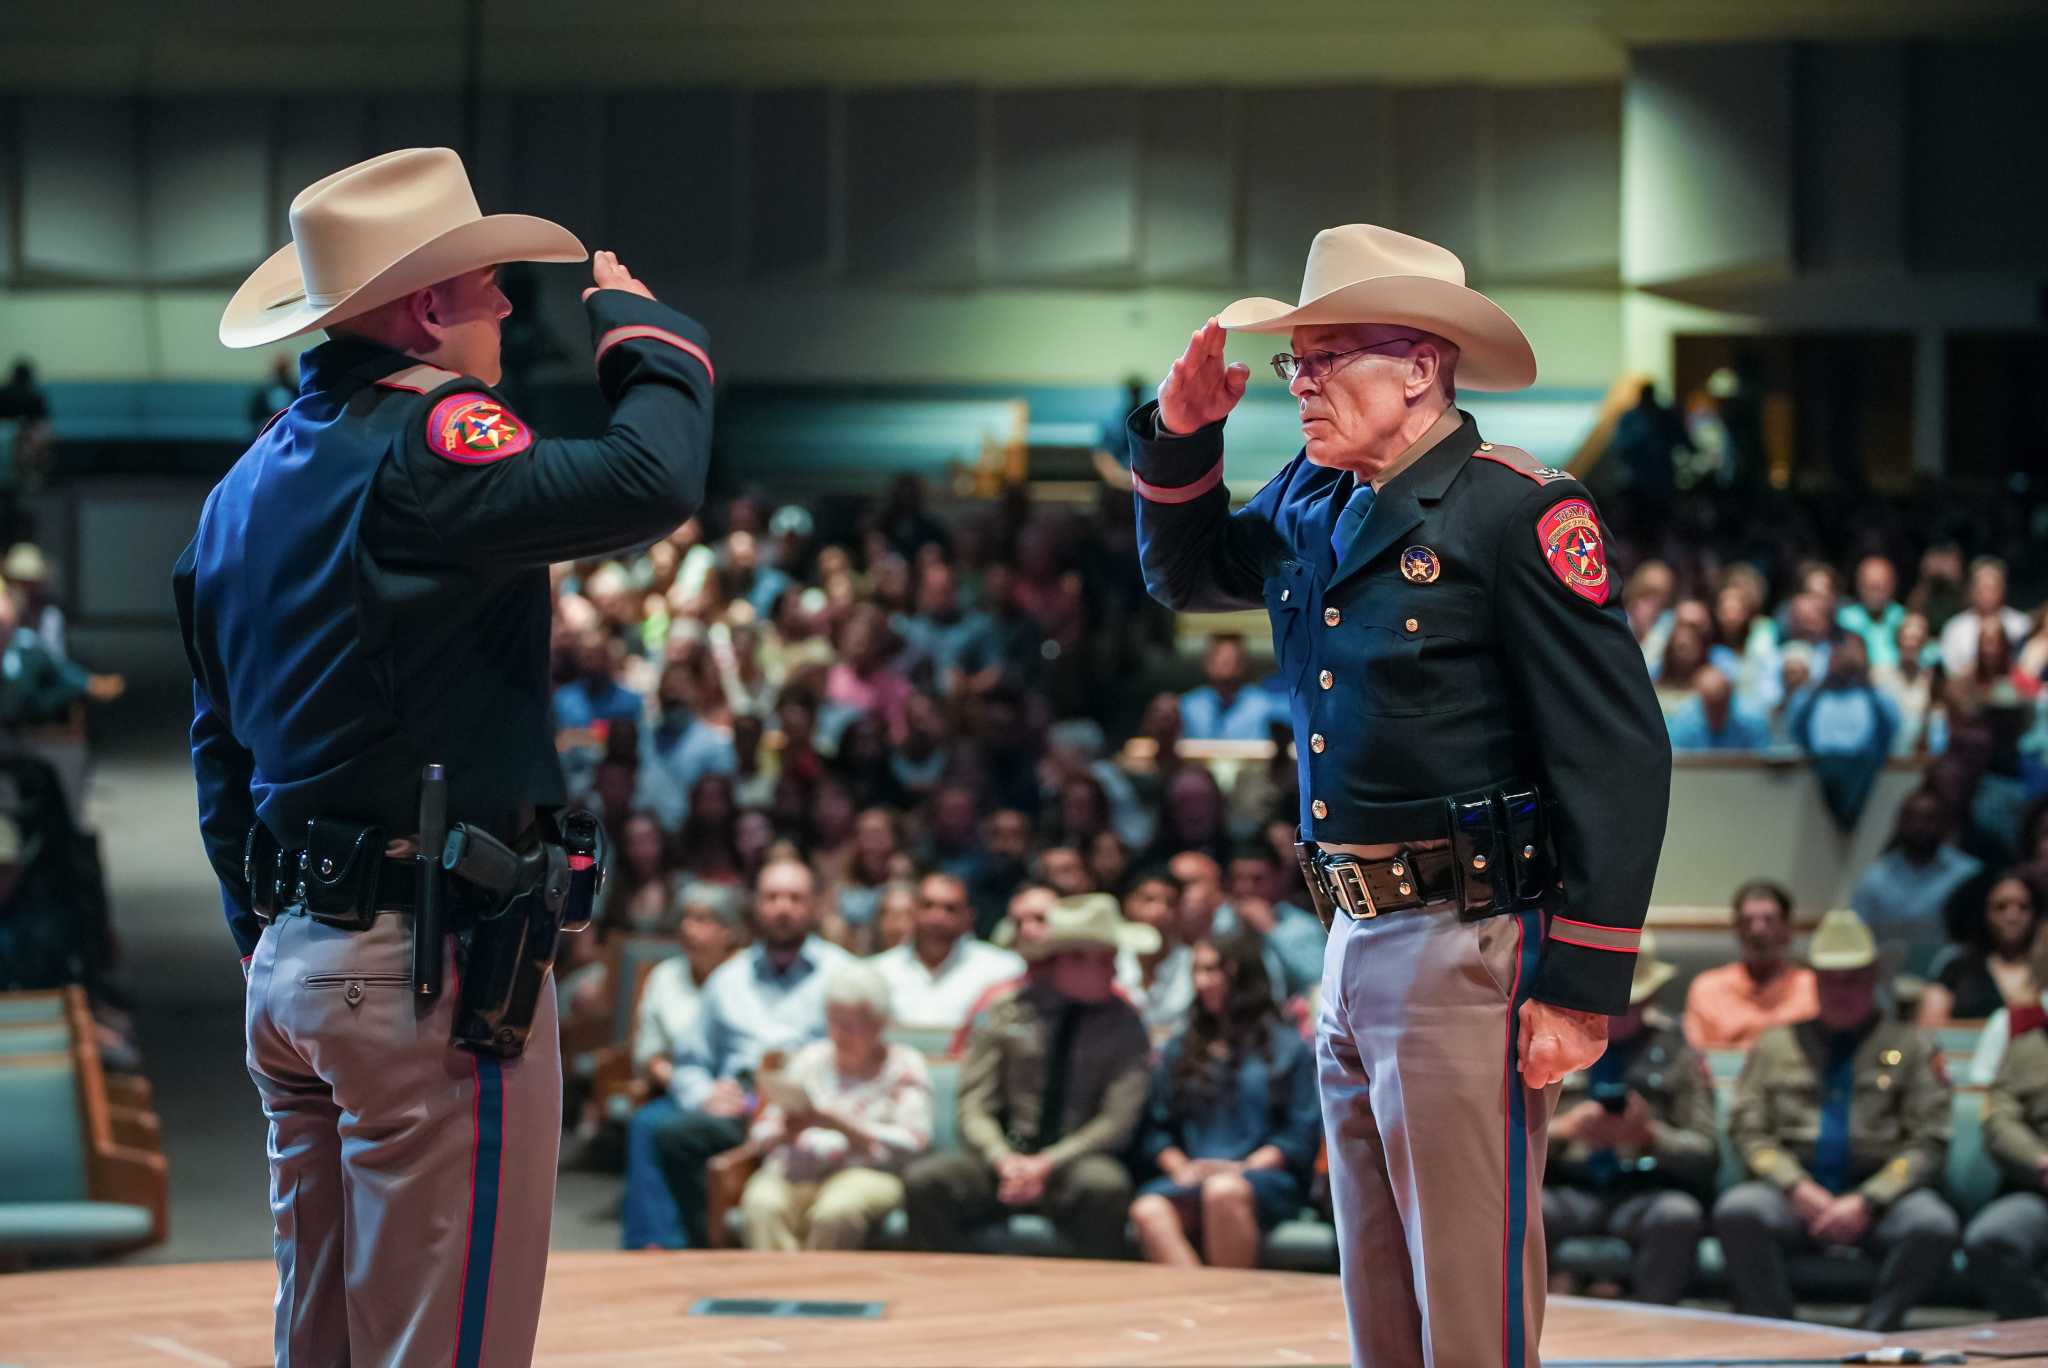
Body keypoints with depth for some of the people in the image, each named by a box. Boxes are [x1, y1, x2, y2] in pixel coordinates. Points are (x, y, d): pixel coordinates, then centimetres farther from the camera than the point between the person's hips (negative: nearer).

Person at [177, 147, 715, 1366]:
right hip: (429, 968, -9)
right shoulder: (419, 449, -15)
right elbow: (650, 482, -28)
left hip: (290, 960, 9)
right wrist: (640, 330, -8)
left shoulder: (251, 482, 13)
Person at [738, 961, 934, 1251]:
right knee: (762, 1205, -31)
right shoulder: (810, 1059, 20)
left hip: (868, 1173, -3)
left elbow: (912, 1144, -6)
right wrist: (786, 1133, -11)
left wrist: (839, 1124, -16)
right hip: (798, 1172, 3)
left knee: (835, 1211, -37)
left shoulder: (904, 1066, 9)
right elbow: (761, 1135, 15)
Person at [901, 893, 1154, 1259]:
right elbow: (975, 1109, 3)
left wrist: (1047, 1164, -17)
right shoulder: (1003, 1014, 7)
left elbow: (1118, 1119, -4)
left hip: (1077, 1164, -1)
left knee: (1106, 1185, -37)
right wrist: (1005, 1160, -18)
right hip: (1003, 1161, 1)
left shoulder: (1122, 1023, 6)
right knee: (923, 1179, -28)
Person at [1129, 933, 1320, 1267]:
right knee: (1147, 1210, -33)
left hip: (1265, 1177, -3)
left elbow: (1302, 1133, 5)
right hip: (1191, 1179, 3)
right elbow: (1156, 1128, 19)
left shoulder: (1288, 1046, 14)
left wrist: (1245, 1168, -9)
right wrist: (1179, 1167, -2)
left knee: (1223, 1192, -40)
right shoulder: (1177, 1049, 26)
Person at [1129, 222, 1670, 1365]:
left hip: (1469, 952, -8)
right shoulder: (1312, 503, 12)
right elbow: (1185, 574, 33)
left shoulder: (1516, 511, -12)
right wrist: (1182, 436, 12)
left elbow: (1618, 756, -15)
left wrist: (1581, 989, -18)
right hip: (1356, 940, 8)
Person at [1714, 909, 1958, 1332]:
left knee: (1933, 1225, -35)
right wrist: (1798, 1188, -9)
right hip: (1793, 1193, 1)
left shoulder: (1911, 1047, 15)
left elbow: (1928, 1143, 5)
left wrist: (1866, 1202, -10)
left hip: (1879, 1191, -1)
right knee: (1737, 1210, -33)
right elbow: (1747, 1131, 10)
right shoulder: (1775, 1044, 20)